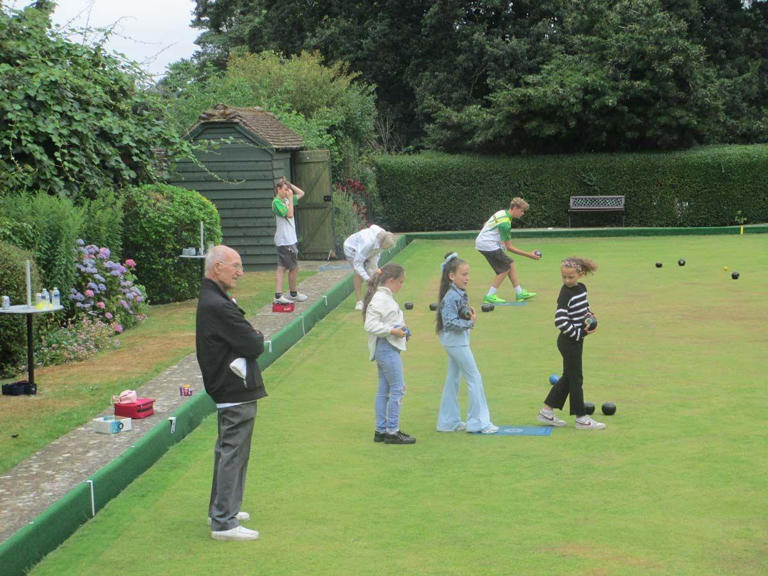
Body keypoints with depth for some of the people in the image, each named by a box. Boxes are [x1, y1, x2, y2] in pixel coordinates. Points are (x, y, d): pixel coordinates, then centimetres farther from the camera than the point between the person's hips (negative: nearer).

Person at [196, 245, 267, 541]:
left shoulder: (212, 300, 13)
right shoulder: (217, 306, -22)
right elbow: (254, 346, -20)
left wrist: (251, 338, -3)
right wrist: (258, 337, -1)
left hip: (226, 390, 11)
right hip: (237, 391, -11)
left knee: (227, 451, 21)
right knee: (233, 453, -6)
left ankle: (222, 509, 33)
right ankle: (224, 522, -2)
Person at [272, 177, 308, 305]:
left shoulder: (286, 199, 12)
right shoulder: (276, 202, -12)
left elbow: (301, 193, 22)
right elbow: (289, 214, -21)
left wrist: (289, 184, 10)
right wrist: (290, 198, -17)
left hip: (291, 239, 9)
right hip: (285, 241, -9)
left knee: (282, 268, 4)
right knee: (294, 267, 1)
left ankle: (278, 295, 2)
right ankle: (293, 293, 15)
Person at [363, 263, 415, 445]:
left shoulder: (386, 297, 15)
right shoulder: (380, 299, -16)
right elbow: (370, 325, -22)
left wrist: (401, 328, 10)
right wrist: (393, 331, -21)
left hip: (387, 349, 10)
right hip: (387, 349, -10)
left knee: (383, 391, 13)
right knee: (398, 389, -6)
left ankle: (381, 430, 18)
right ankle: (392, 431, -2)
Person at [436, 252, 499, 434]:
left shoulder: (460, 294, 6)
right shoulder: (451, 297, -21)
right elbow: (450, 322, -24)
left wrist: (469, 312, -1)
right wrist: (470, 322, -19)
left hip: (455, 341, 9)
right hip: (455, 341, -9)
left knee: (453, 379, 14)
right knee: (474, 378, -3)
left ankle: (448, 421, 22)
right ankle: (478, 421, 2)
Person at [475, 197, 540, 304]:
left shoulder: (503, 213, 5)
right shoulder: (505, 223, -24)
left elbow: (486, 224, 19)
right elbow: (509, 247, -20)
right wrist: (529, 255, -19)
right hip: (488, 245, -10)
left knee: (510, 264, 10)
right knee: (505, 268, -7)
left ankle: (519, 293, 14)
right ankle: (490, 296, -5)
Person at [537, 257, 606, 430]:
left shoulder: (582, 288, 5)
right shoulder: (565, 294, -19)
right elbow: (560, 321, -24)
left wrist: (591, 317, 1)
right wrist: (580, 333, -22)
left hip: (577, 340, 8)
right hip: (569, 342, -8)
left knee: (568, 377, 15)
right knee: (575, 379, 0)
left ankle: (547, 412, 23)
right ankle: (581, 419, 10)